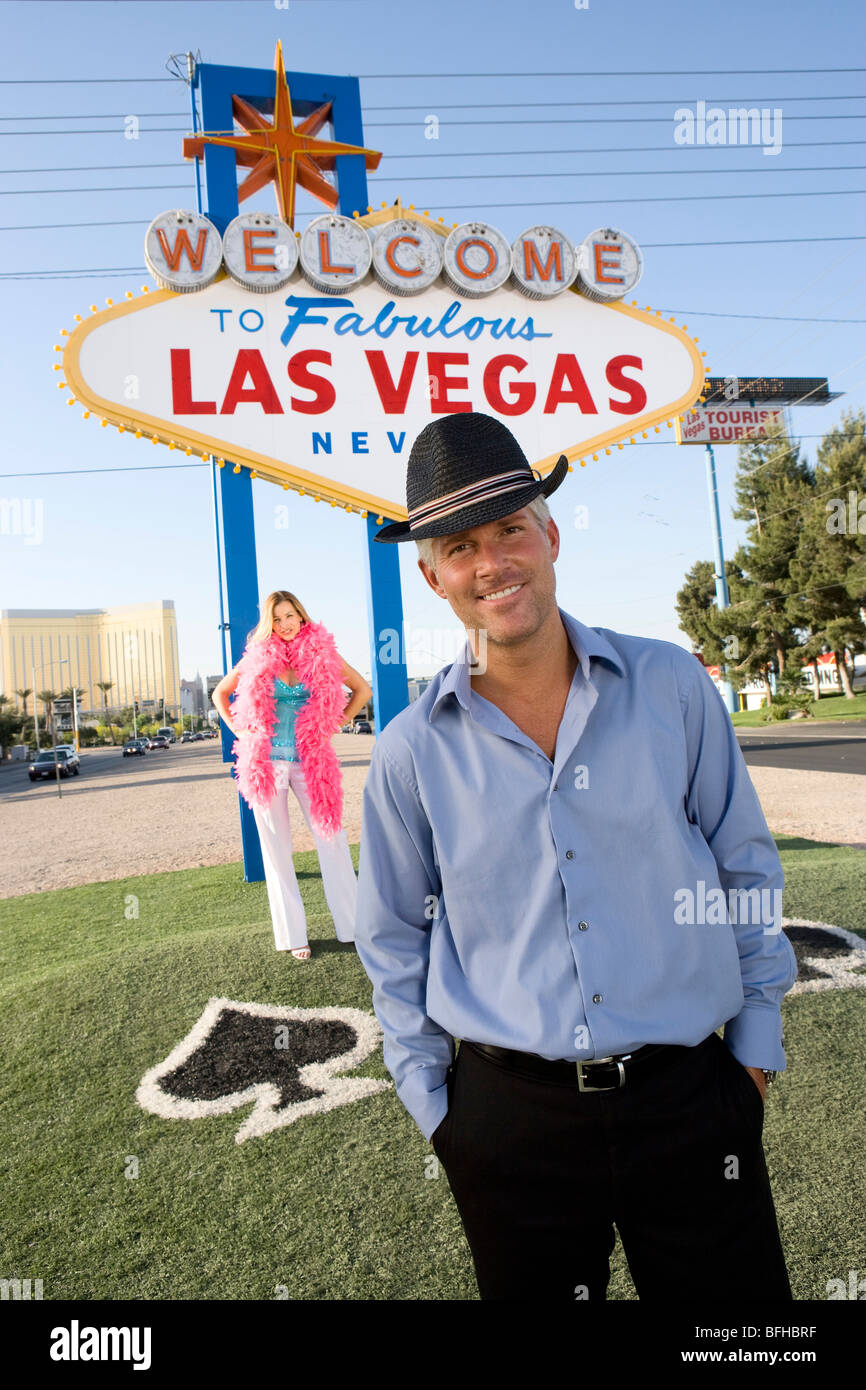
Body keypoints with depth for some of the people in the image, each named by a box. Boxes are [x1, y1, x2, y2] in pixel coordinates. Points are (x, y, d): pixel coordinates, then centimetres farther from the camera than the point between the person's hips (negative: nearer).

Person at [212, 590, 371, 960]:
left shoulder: (322, 654, 1)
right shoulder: (258, 658, 3)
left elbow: (363, 689, 12)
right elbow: (220, 693, 17)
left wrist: (336, 724, 3)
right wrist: (238, 729, 5)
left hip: (310, 761, 0)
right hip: (266, 761, 1)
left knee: (332, 840, -1)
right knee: (277, 849, 6)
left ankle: (355, 925, 9)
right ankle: (292, 934, 15)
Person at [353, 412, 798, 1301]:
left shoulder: (671, 686, -3)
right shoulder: (412, 751, -5)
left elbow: (745, 868, 5)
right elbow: (394, 940, 5)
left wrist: (756, 1036, 7)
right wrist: (430, 1098, 5)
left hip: (691, 1099, 1)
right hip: (508, 1118, 0)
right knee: (532, 1288, 17)